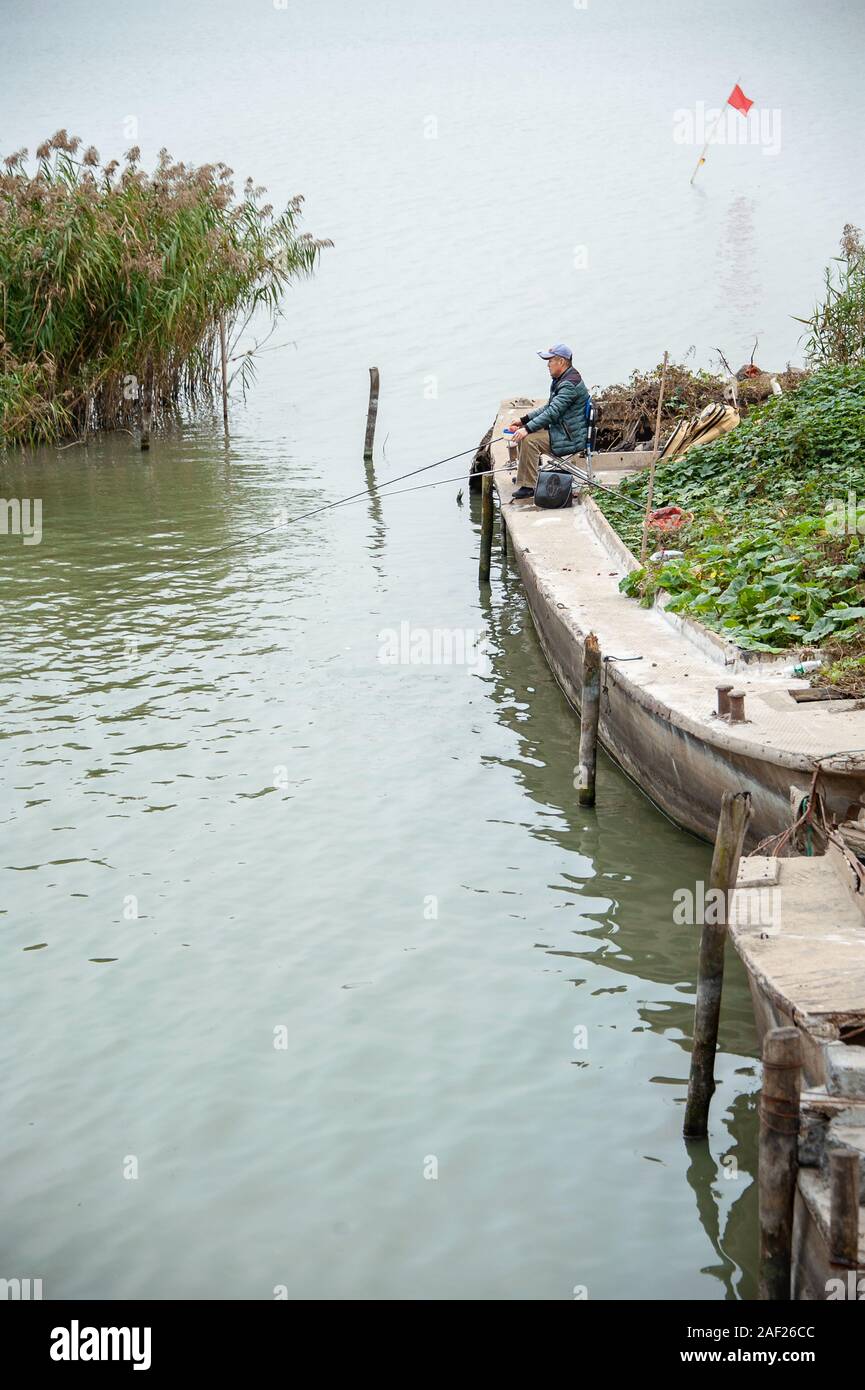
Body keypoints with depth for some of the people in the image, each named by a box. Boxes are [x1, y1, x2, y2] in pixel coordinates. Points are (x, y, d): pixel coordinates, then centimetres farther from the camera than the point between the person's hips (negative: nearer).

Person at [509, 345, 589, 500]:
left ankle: (529, 486, -20)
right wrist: (523, 420, 11)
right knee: (524, 433, 12)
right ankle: (524, 477, 22)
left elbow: (553, 412, -26)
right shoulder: (561, 380, 14)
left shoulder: (570, 384, -21)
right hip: (561, 430, 11)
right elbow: (548, 407, 20)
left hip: (571, 439, -11)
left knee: (529, 440, -24)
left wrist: (528, 428, -29)